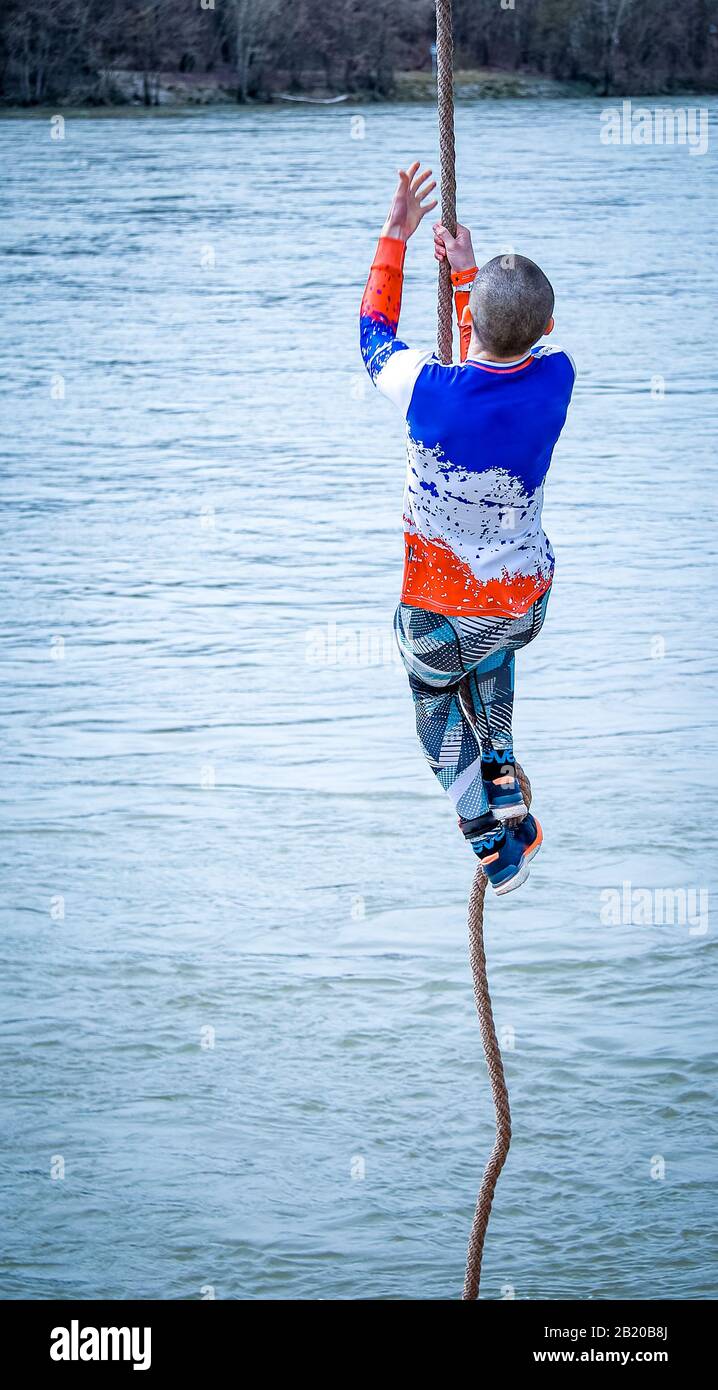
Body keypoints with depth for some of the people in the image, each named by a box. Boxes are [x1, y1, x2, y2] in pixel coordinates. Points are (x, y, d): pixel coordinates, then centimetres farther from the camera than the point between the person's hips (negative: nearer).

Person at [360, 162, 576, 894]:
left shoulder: (427, 389, -28)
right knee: (491, 649, 40)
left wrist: (395, 236, 1)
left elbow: (374, 332, -4)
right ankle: (502, 771, 32)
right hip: (525, 601, 3)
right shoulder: (556, 380, -20)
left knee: (437, 700, 29)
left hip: (437, 611, -3)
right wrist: (465, 269, 9)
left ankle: (489, 839, 29)